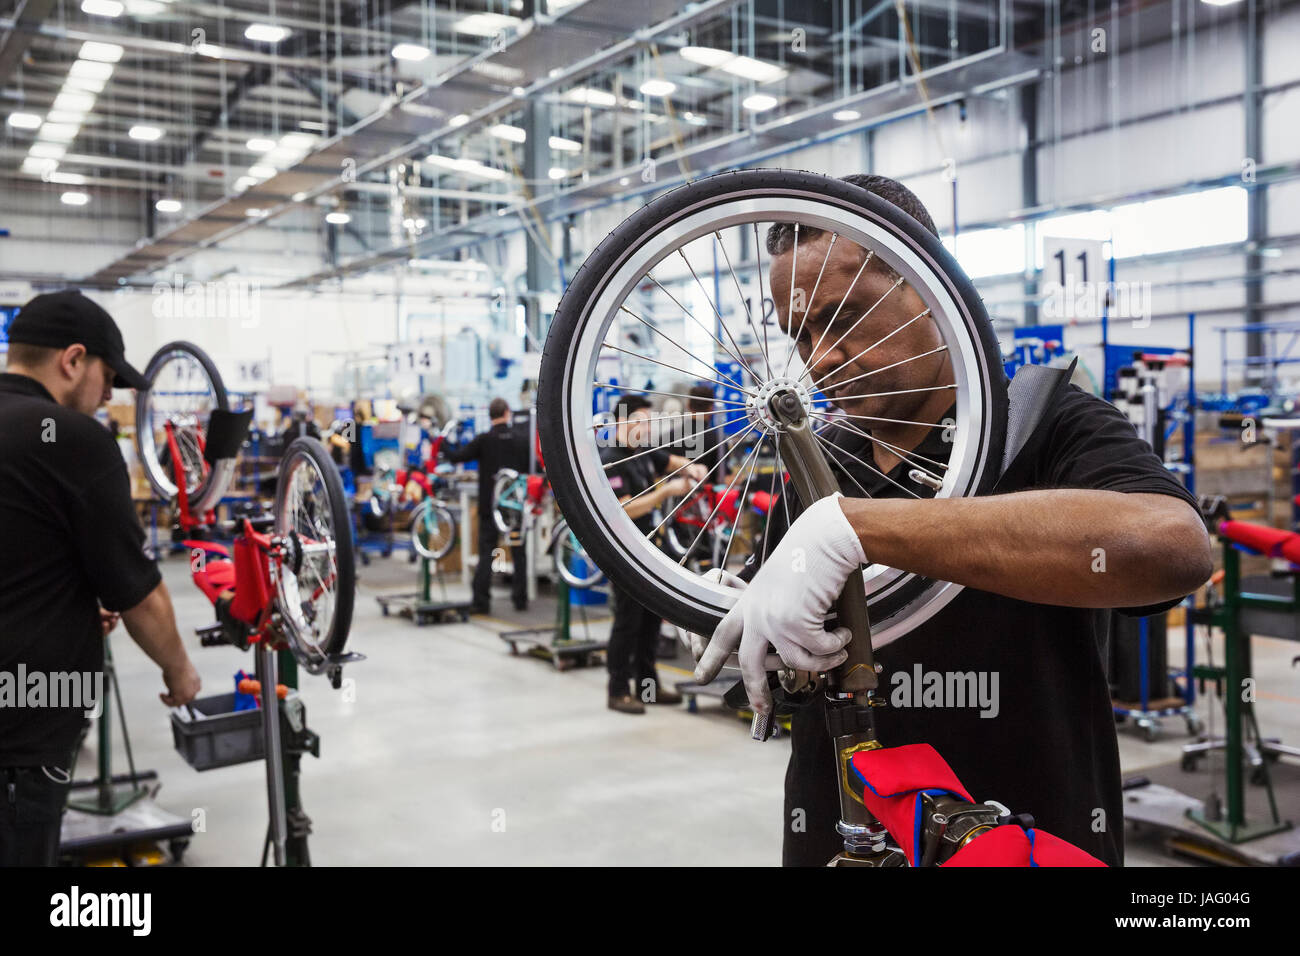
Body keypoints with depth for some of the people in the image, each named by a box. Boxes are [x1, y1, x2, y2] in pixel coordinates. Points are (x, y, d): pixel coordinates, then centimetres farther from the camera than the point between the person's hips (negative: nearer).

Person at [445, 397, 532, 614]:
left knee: (486, 553, 1)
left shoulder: (483, 440, -7)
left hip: (490, 505, -2)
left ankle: (481, 602, -2)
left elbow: (457, 457, -7)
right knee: (518, 552, 11)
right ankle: (520, 599, 13)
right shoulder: (522, 439, 0)